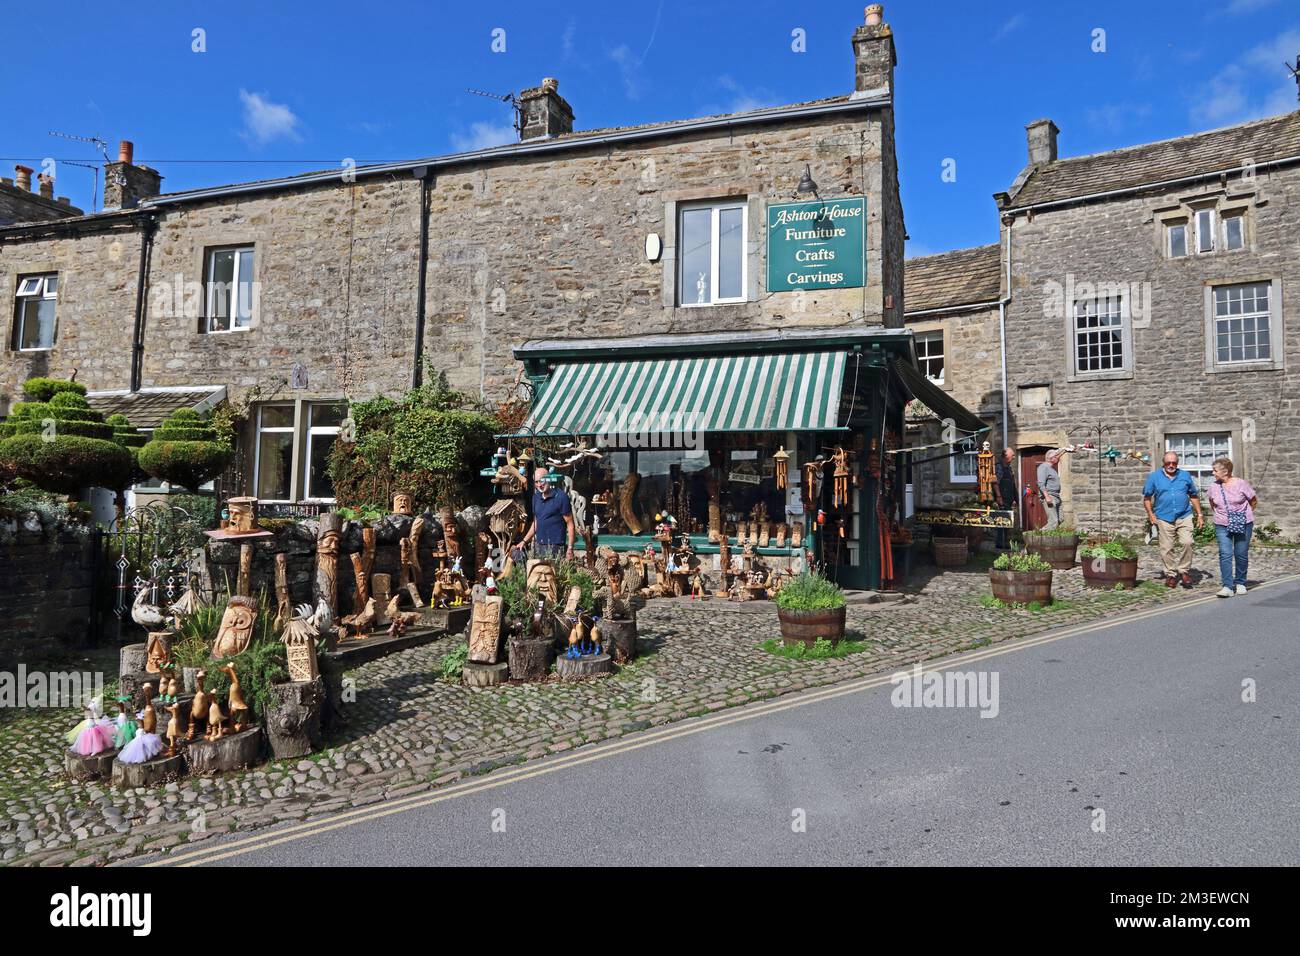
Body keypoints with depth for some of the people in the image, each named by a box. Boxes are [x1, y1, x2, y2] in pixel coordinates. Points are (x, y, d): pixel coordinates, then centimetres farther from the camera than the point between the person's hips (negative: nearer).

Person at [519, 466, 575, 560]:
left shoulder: (561, 497, -7)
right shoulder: (536, 497, 13)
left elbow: (570, 524, -8)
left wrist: (570, 548, -13)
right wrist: (525, 541, 16)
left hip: (556, 547, -6)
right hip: (539, 546, 6)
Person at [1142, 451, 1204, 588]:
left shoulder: (1185, 476, 11)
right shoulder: (1154, 477, 5)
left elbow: (1194, 496, 16)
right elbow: (1147, 497, 7)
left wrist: (1199, 515, 12)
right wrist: (1150, 514, -3)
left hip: (1184, 517, 1)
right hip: (1164, 518, -1)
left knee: (1186, 542, -15)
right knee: (1167, 548, 2)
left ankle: (1184, 571, 2)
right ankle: (1171, 574, 14)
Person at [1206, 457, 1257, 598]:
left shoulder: (1241, 484, -7)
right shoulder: (1214, 487, 1)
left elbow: (1254, 502, 6)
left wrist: (1243, 515, 7)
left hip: (1243, 525, -1)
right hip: (1222, 526, 1)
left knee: (1241, 554, 6)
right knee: (1225, 555, -10)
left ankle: (1240, 583, 24)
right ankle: (1227, 587, -13)